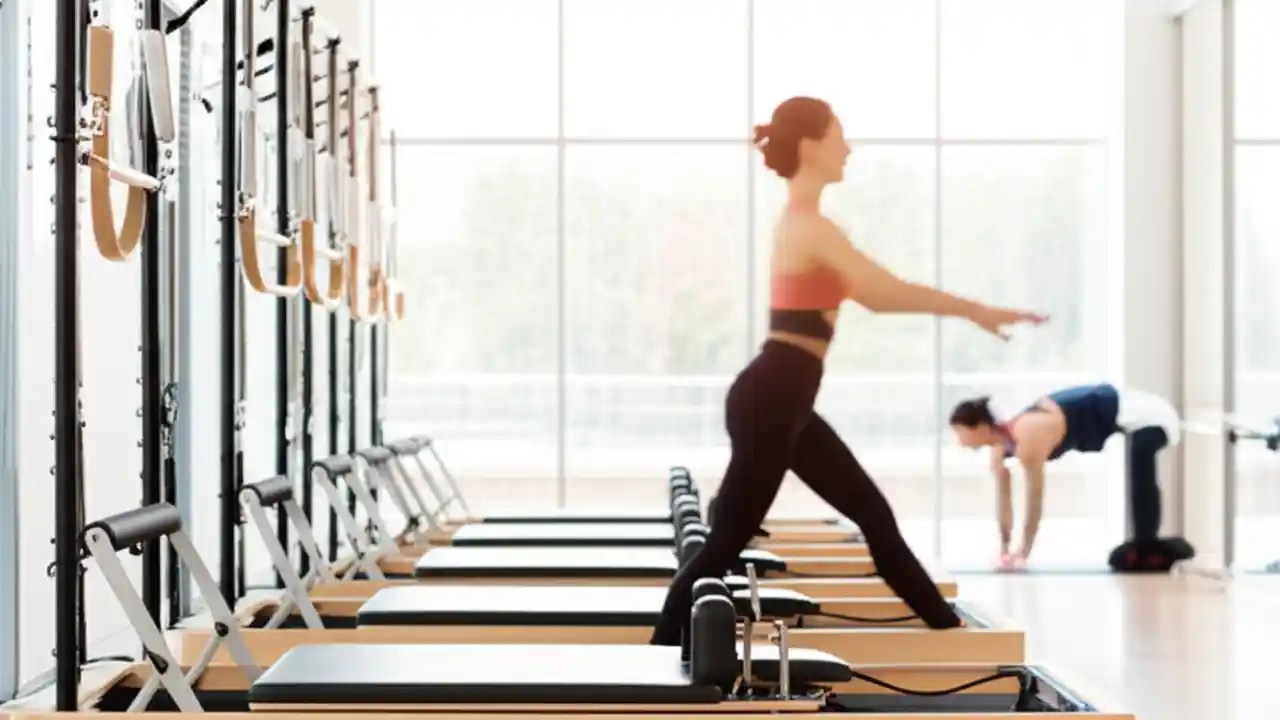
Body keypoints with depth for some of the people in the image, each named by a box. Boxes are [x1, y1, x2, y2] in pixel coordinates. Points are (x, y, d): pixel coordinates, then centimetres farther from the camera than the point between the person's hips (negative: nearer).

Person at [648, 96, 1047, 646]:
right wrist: (975, 310, -11)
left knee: (873, 513, 17)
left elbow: (872, 293, 18)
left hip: (783, 401, 10)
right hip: (770, 401, -10)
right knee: (725, 543, -7)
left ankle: (947, 627, 28)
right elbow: (886, 292, -20)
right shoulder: (809, 225, -14)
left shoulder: (802, 222, 17)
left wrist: (967, 311, 12)